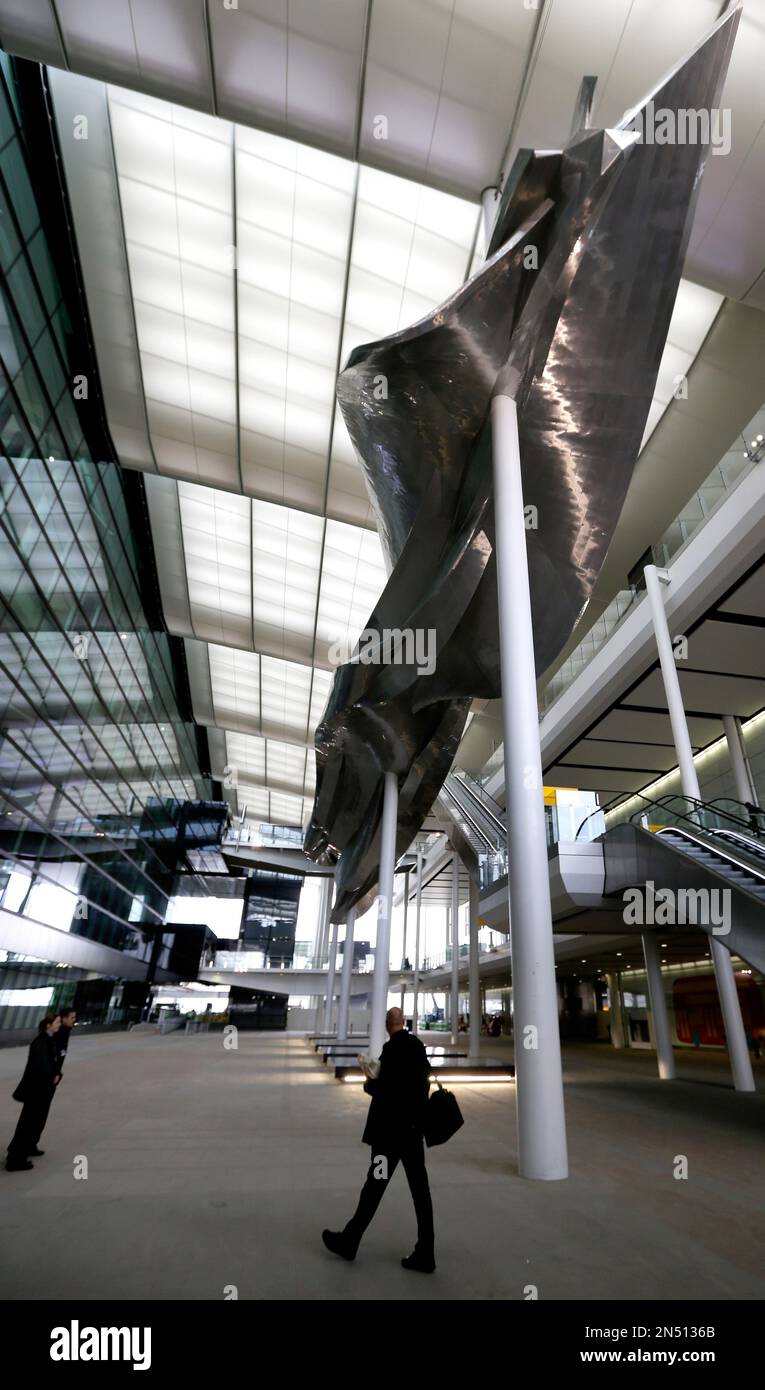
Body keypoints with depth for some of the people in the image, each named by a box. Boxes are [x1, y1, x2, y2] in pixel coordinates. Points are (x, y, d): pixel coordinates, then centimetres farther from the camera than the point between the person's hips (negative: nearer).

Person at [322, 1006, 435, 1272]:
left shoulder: (392, 1048, -20)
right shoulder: (418, 1045, 3)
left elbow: (385, 1088, -23)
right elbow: (422, 1084, 11)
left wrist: (370, 1084, -4)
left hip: (390, 1130, -7)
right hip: (413, 1128, 7)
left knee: (375, 1185, 8)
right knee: (420, 1189, 11)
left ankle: (349, 1241, 26)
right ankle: (424, 1254, 17)